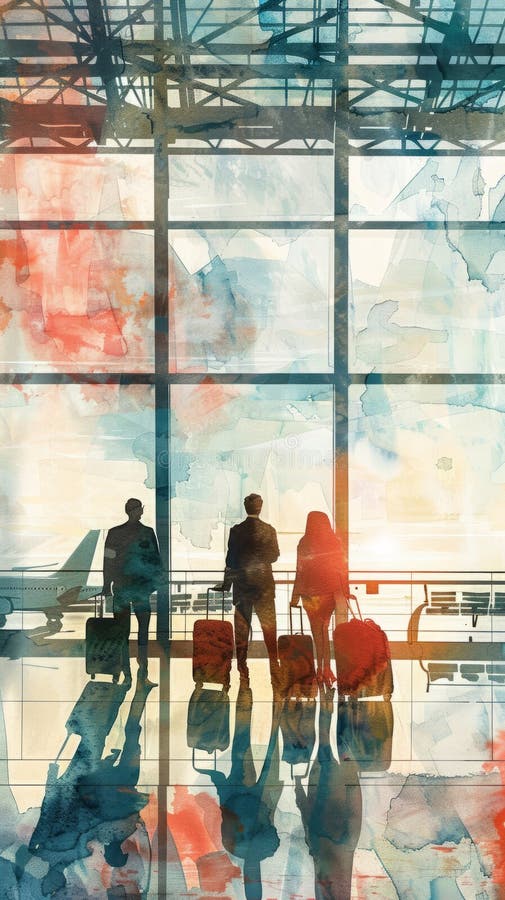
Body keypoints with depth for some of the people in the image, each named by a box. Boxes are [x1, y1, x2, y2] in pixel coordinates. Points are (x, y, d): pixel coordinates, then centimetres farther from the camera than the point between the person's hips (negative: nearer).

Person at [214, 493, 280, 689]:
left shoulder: (236, 530, -6)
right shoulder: (269, 530, -5)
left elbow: (230, 558, -3)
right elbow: (274, 556, 4)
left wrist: (226, 583, 7)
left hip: (241, 583, 0)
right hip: (264, 583, 0)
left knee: (241, 631, 6)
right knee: (269, 628, 7)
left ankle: (243, 676, 7)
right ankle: (275, 674, 7)